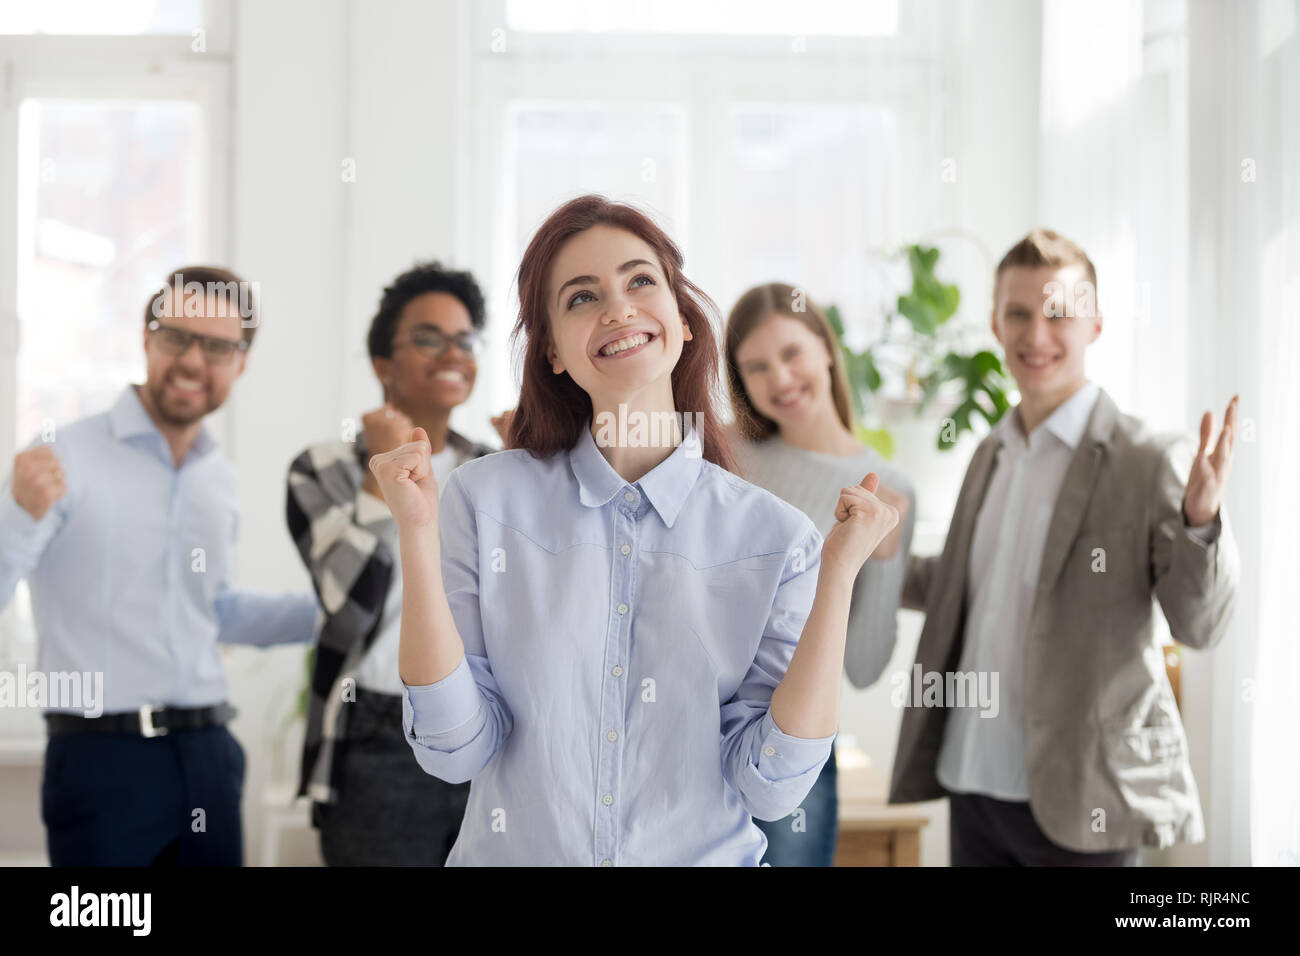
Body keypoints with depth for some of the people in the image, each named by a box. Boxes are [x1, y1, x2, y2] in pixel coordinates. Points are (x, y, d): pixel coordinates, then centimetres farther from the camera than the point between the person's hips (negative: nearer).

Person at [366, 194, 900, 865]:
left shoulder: (775, 540, -3)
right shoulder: (483, 500, -3)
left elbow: (769, 788, -8)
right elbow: (454, 750, -7)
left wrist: (838, 577, -13)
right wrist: (417, 535, -14)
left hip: (705, 856, -1)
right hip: (515, 856, 2)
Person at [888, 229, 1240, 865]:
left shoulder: (1148, 463, -9)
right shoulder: (990, 456, 12)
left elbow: (1201, 625, -13)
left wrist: (1202, 518, -29)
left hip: (1079, 802, -6)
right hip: (972, 785, 6)